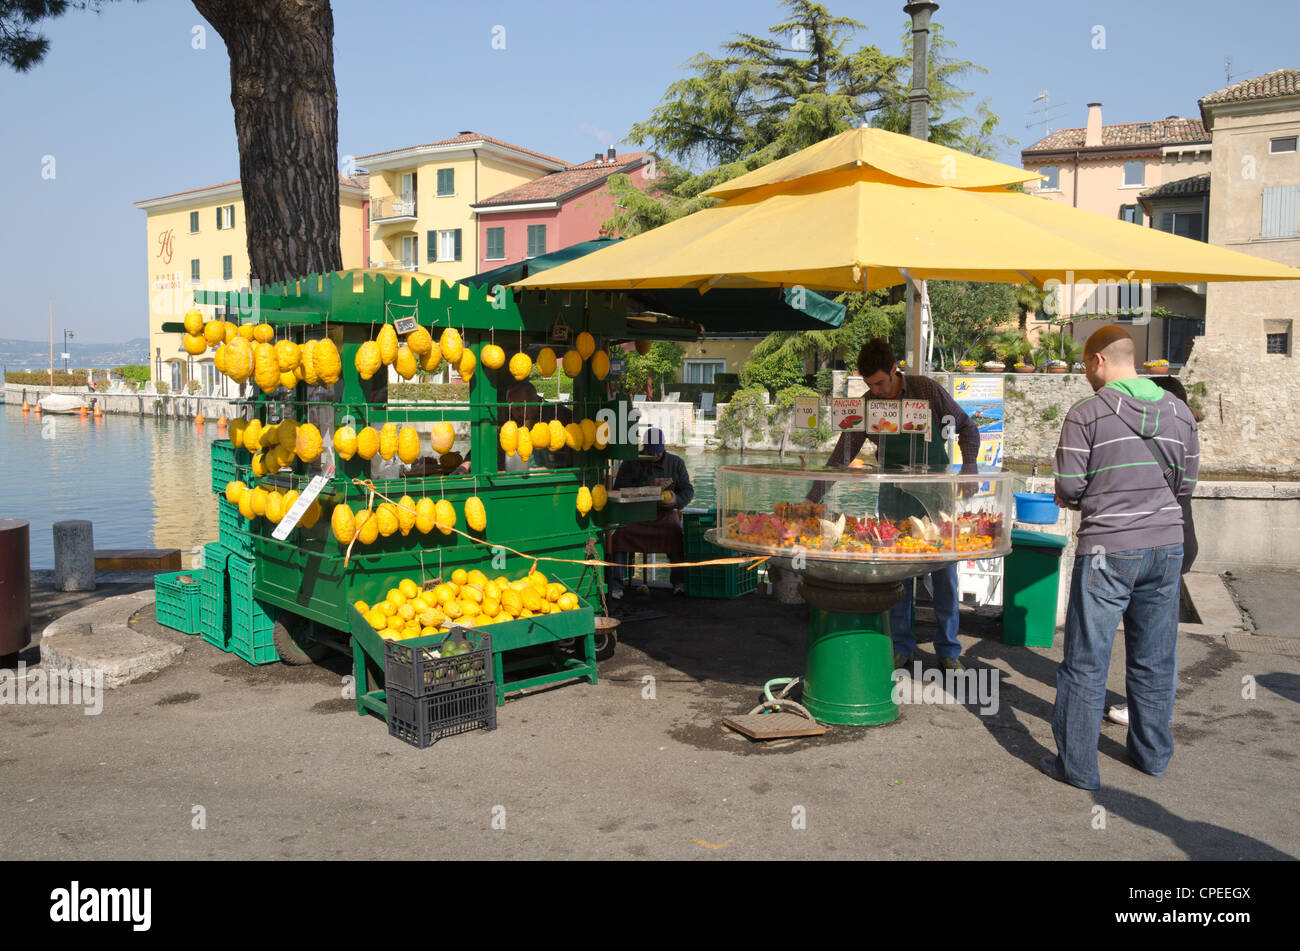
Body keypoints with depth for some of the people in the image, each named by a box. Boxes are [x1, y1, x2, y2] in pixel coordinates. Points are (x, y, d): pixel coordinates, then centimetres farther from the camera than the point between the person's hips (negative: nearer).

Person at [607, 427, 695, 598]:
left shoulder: (676, 462, 11)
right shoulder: (631, 462, 4)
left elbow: (688, 489, 12)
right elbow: (620, 488, -9)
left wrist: (677, 500, -13)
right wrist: (651, 484, -17)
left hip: (664, 512, 1)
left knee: (676, 533, -32)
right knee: (620, 533, -31)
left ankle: (679, 582, -20)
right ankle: (615, 585, -25)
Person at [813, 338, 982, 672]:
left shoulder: (927, 390, -8)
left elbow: (966, 427, 4)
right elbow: (840, 457, -2)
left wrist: (969, 466, -11)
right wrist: (812, 499, -8)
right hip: (895, 499, 1)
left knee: (944, 571, 4)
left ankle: (948, 650, 17)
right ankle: (901, 648, 16)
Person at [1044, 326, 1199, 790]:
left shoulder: (1087, 413, -11)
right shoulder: (1179, 413, 5)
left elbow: (1068, 488, -11)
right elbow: (1185, 485, 10)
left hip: (1107, 551, -5)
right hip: (1166, 547, 5)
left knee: (1086, 663, 4)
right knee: (1155, 659, 17)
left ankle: (1076, 765, 10)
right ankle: (1153, 754, 31)